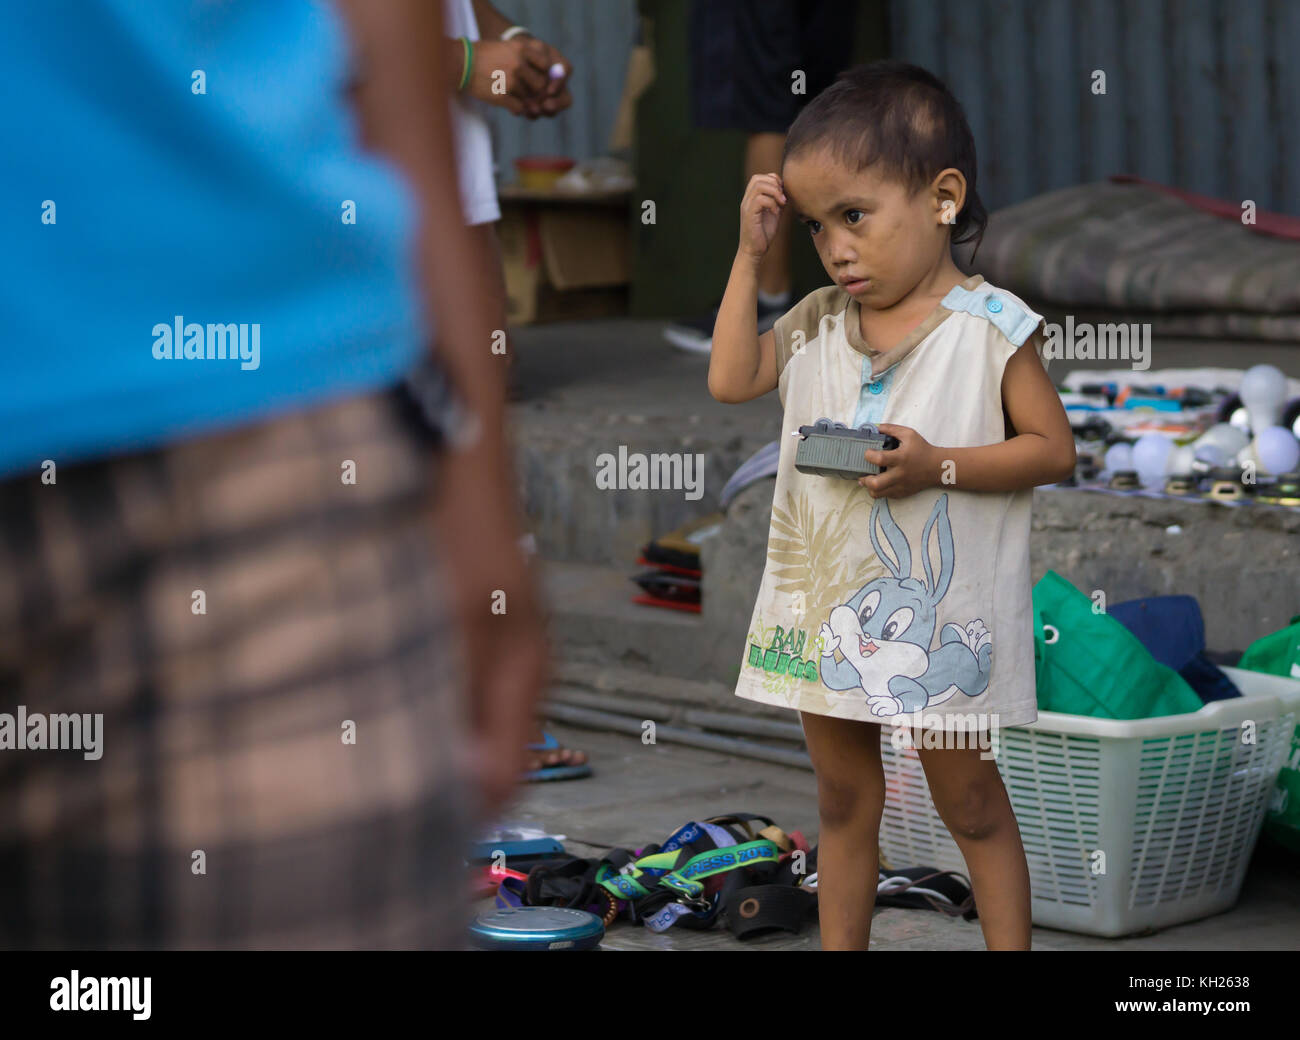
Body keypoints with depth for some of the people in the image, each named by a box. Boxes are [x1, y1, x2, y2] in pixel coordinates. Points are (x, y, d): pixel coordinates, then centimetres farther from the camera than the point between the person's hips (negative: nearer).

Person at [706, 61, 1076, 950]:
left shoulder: (991, 327, -12)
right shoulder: (819, 321, 4)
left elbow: (1054, 447, -10)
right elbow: (731, 379, 2)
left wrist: (939, 465, -24)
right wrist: (751, 253, -1)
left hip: (937, 613, -5)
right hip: (825, 603, 5)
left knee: (971, 805, 7)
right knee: (844, 803, 17)